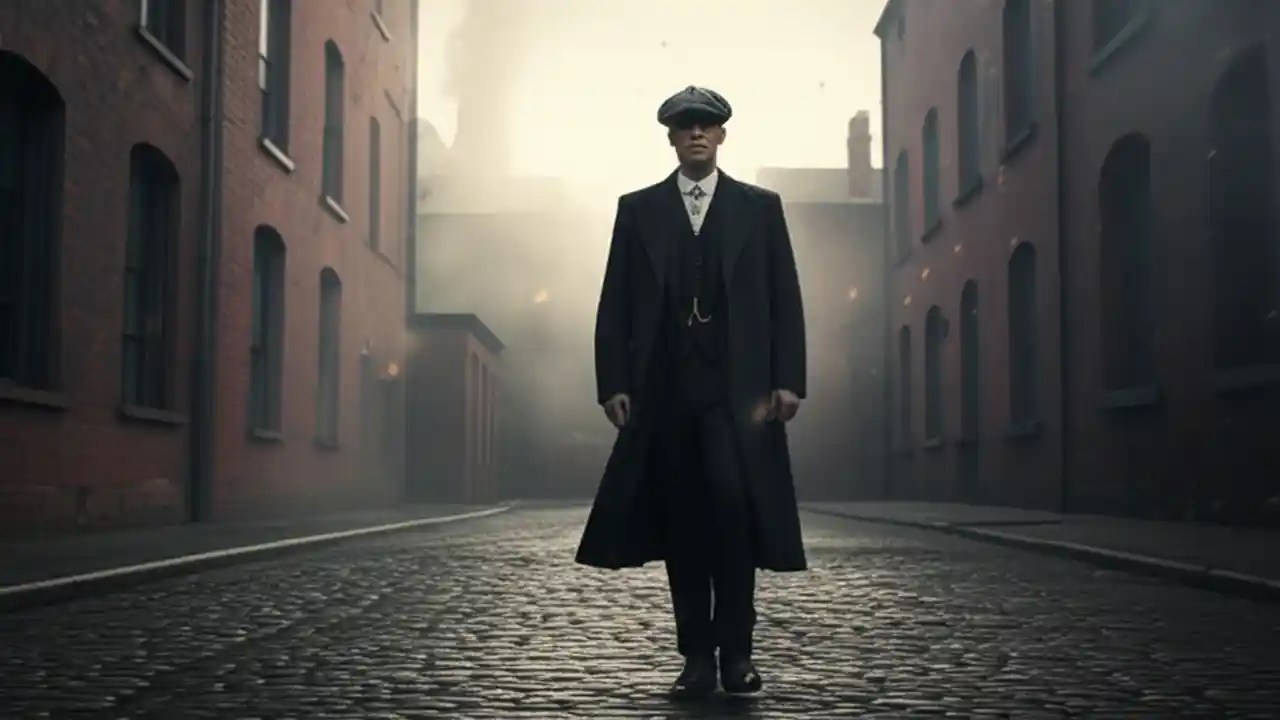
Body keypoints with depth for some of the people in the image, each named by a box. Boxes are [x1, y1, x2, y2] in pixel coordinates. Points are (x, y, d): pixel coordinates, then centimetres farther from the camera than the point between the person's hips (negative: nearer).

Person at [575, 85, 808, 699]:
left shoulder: (760, 208, 11)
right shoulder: (637, 210, 12)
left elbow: (786, 301, 6)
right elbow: (614, 306, 8)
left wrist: (787, 380, -4)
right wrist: (612, 383, -1)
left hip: (737, 387, -1)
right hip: (662, 390, 2)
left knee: (732, 503, -18)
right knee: (680, 523, 3)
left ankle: (736, 649, -6)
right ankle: (698, 657, 11)